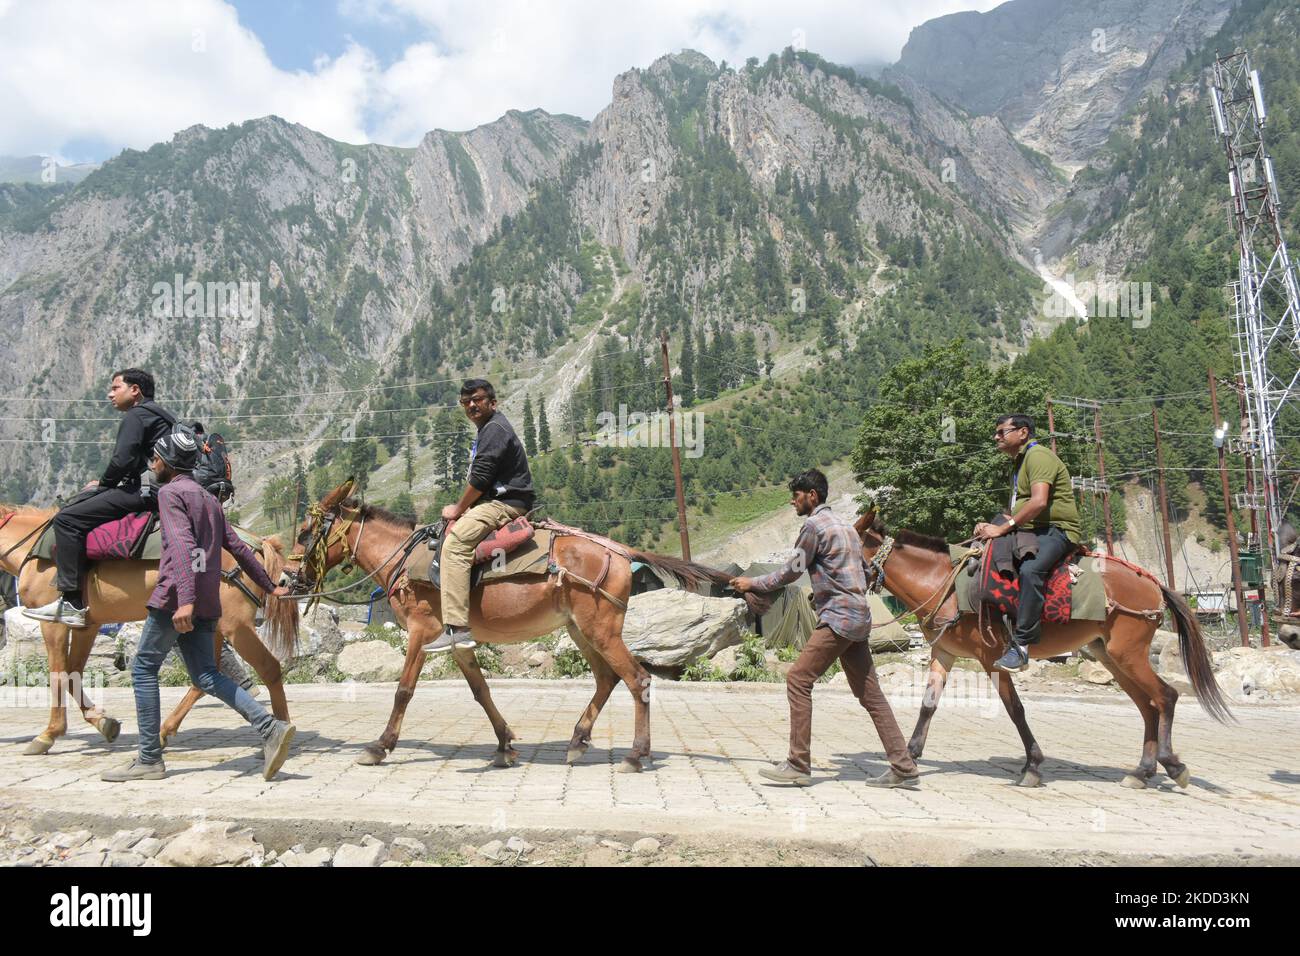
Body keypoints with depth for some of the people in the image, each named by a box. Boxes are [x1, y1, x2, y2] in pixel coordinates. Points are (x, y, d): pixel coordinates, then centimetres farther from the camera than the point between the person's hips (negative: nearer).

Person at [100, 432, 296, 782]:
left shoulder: (170, 493, -4)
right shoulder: (208, 498, 21)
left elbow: (182, 546, -19)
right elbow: (238, 547, 23)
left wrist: (185, 600, -29)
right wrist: (269, 587, 28)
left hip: (176, 597, -8)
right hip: (206, 602, 8)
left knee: (144, 668, 5)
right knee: (205, 676, 7)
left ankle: (149, 759, 9)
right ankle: (270, 727, -7)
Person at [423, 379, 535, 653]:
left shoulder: (495, 428, -10)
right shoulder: (488, 430, 25)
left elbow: (480, 478, -17)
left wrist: (459, 509, -6)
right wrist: (463, 509, 17)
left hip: (505, 503, -12)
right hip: (495, 500, 12)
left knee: (455, 543, -27)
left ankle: (457, 627, -35)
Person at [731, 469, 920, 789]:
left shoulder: (814, 525, -8)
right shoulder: (843, 524, 20)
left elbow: (791, 571, -4)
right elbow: (864, 569, 24)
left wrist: (753, 583, 7)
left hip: (839, 618, -10)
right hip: (859, 617, 10)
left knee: (798, 680, -8)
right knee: (869, 693, 10)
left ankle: (798, 765, -7)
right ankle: (903, 767, 10)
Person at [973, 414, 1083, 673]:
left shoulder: (1038, 455, -8)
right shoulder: (1018, 462, 24)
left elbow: (1039, 502, -23)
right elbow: (1016, 510, 26)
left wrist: (1003, 528, -21)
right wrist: (992, 526, 7)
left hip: (1057, 529, -11)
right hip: (1029, 531, 11)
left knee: (1030, 570, -35)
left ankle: (1020, 646, -39)